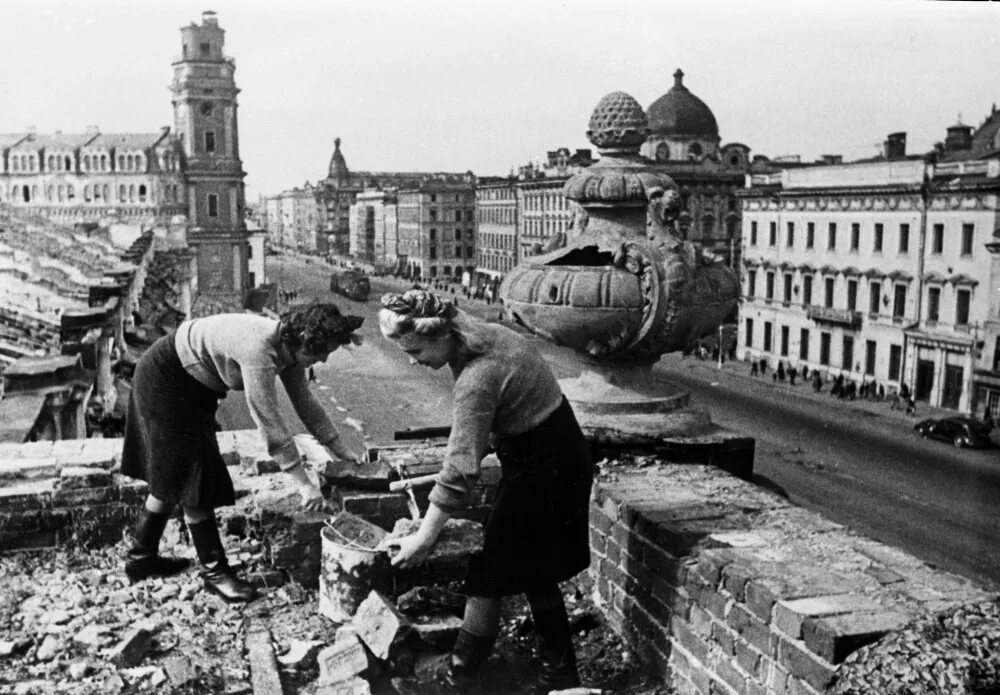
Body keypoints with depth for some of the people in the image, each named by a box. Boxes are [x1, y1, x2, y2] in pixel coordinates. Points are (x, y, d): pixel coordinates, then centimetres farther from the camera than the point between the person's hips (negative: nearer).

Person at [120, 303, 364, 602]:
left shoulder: (289, 346, -9)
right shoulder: (259, 349, -36)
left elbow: (305, 401, 1)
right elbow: (269, 422, -35)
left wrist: (342, 451, 1)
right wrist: (303, 483, -33)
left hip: (195, 386, 9)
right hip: (165, 379, -9)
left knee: (173, 479, 16)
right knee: (192, 477, -4)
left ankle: (141, 557, 30)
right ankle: (214, 571, 6)